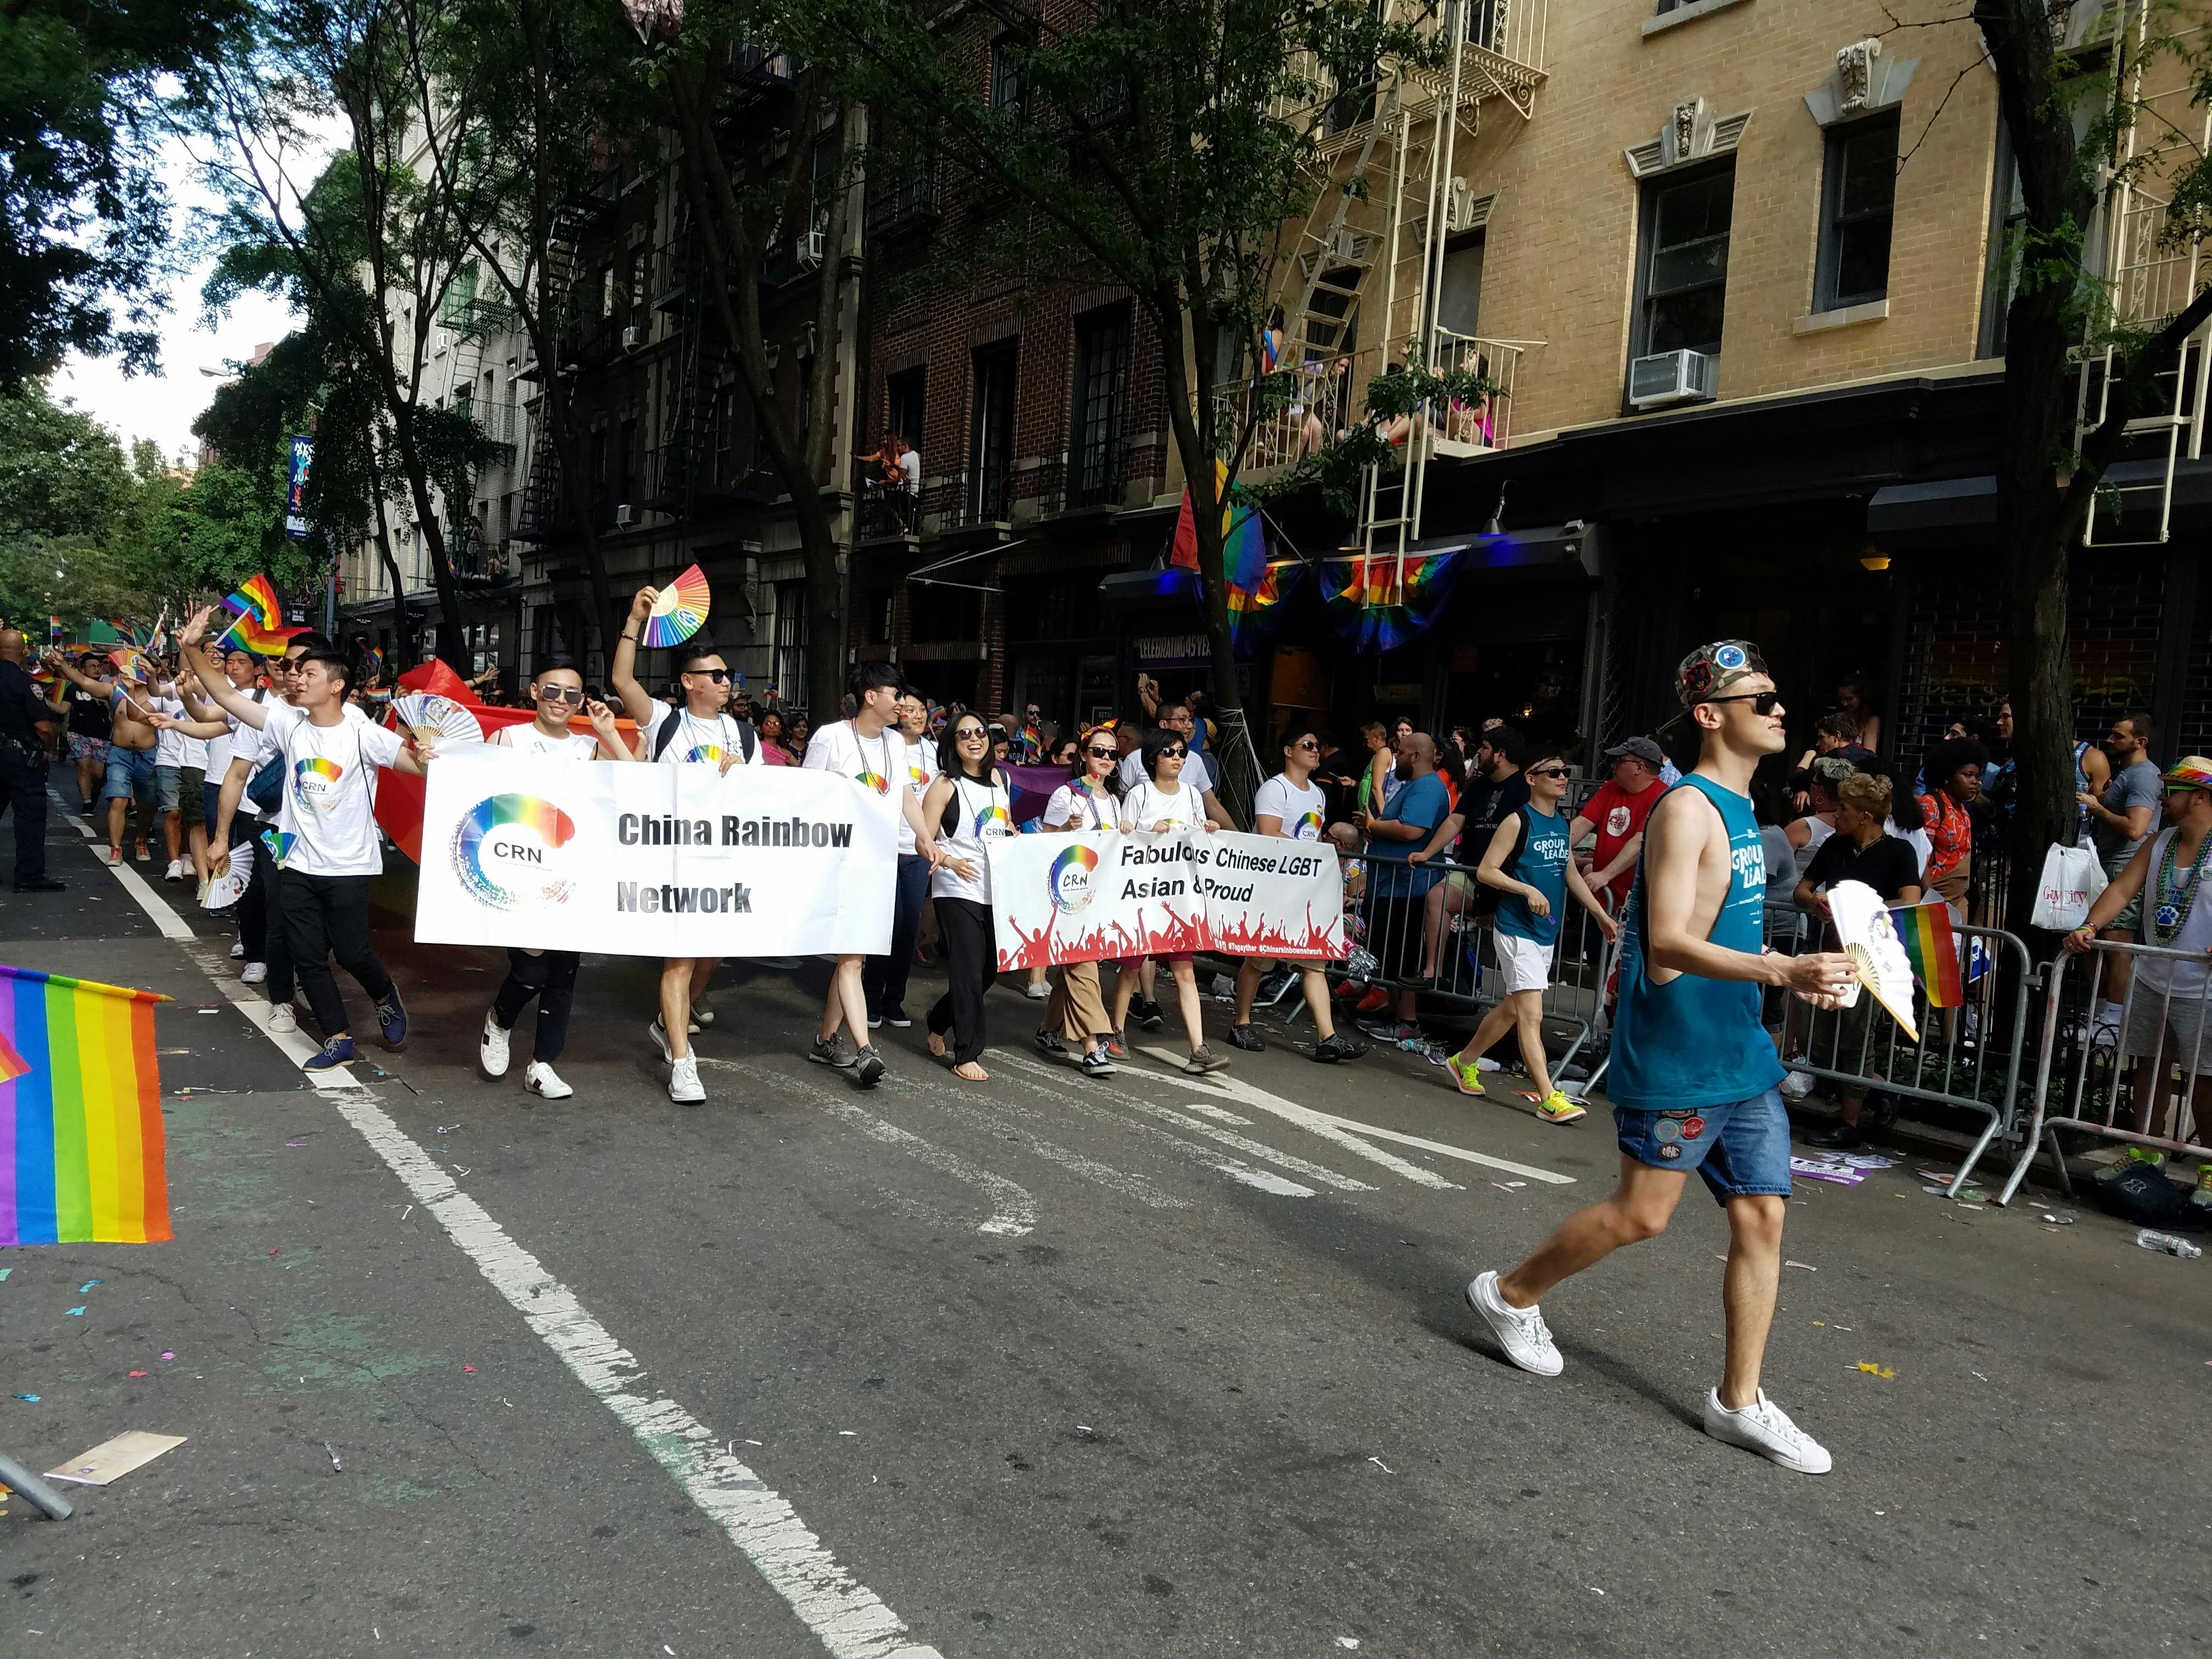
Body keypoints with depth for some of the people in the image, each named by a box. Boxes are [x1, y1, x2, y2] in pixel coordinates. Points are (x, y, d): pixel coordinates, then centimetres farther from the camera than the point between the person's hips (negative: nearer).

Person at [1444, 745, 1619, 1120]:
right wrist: (1528, 890, -23)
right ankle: (1549, 1100, -11)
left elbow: (1571, 875, 22)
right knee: (1532, 1015, -10)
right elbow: (1485, 871, -13)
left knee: (1512, 1008, 17)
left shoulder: (1564, 826, 12)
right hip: (1516, 930, -8)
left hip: (1546, 932, 8)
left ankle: (1464, 1062, 34)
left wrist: (1602, 915, 19)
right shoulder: (1518, 822, -10)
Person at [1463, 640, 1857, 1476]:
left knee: (1763, 1215, 6)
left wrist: (1796, 974, 19)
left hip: (1742, 1053, 9)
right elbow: (1669, 944, -24)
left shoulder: (1738, 808, 14)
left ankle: (1740, 1401, 16)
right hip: (1675, 1052, -9)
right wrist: (1781, 971, -35)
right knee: (1642, 1213, 3)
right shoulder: (1687, 808, -16)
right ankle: (1510, 1295, 24)